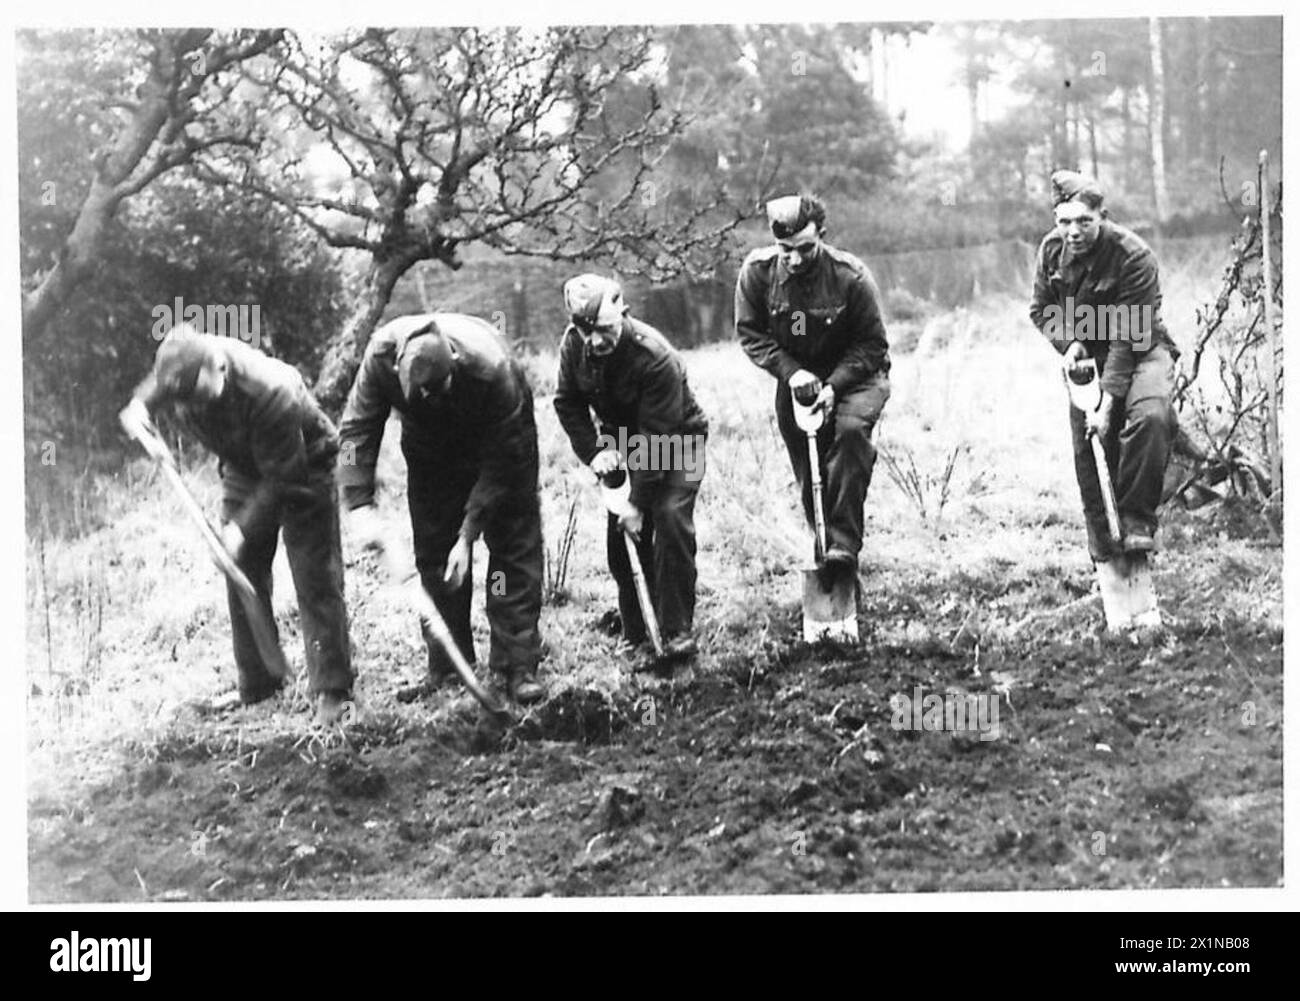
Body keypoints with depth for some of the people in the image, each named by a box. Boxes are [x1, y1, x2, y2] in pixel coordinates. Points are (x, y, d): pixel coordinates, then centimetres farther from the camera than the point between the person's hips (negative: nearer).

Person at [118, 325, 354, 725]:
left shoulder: (270, 394, -39)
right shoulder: (178, 371, -20)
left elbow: (282, 478, -31)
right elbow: (151, 389, 7)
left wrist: (243, 527, -31)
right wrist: (139, 407, -15)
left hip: (304, 469, -6)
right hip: (243, 469, 6)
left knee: (316, 581, -10)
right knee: (242, 576, 6)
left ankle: (331, 692, -5)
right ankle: (256, 686, 19)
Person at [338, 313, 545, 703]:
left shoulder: (493, 372, -40)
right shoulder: (382, 354, -33)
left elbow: (499, 466, -31)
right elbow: (356, 430, -25)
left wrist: (468, 535, -33)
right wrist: (359, 506, -36)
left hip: (501, 433, -3)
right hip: (430, 445, 3)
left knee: (516, 546, -11)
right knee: (434, 550, -1)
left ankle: (518, 666, -8)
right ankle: (446, 669, 8)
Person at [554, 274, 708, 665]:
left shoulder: (655, 357, -35)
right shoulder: (573, 344, -18)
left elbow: (658, 436, -32)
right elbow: (568, 403, -3)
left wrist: (638, 502, -29)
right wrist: (593, 451, -18)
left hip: (676, 439, -5)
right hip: (621, 439, 5)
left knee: (670, 518, -22)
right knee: (619, 531, -1)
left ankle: (678, 630, -13)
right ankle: (635, 632, 13)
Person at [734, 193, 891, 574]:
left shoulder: (851, 276, -22)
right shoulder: (757, 272, -16)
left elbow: (872, 344, -14)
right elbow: (750, 333, -7)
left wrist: (834, 385, -26)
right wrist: (791, 372, -21)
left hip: (853, 373, -3)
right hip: (795, 376, 3)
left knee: (851, 428, -31)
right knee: (807, 470, 4)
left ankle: (844, 540, -28)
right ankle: (823, 545, 22)